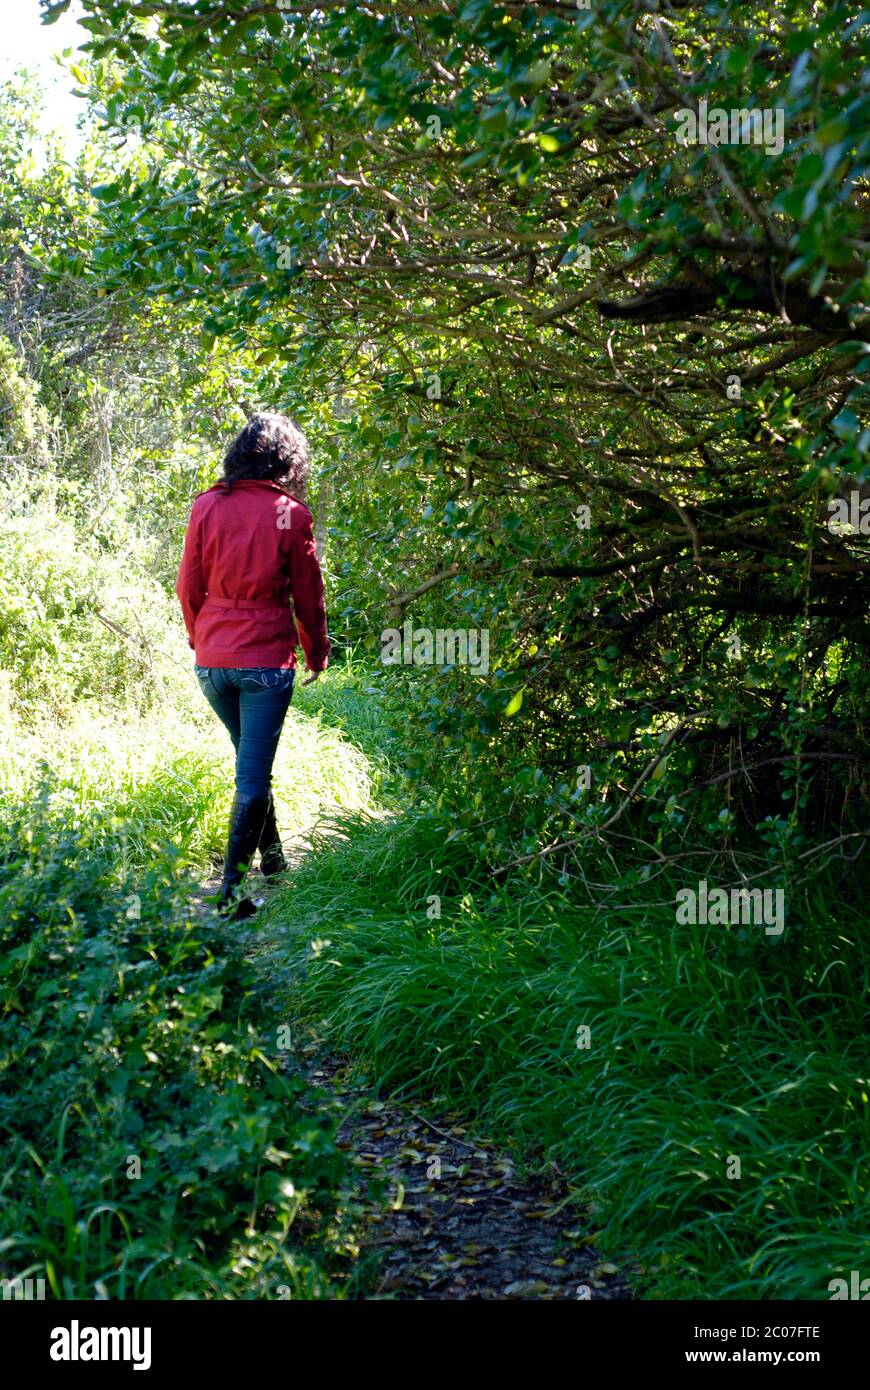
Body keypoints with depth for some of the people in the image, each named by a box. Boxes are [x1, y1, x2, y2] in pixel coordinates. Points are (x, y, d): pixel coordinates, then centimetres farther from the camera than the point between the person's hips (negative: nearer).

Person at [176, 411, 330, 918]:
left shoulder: (207, 506, 0)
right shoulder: (290, 514, -8)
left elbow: (188, 586, 5)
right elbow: (308, 595, 0)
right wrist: (318, 654, 14)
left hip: (211, 661, 4)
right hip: (266, 661, -4)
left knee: (250, 759, 23)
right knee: (254, 777, 1)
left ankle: (271, 855, 37)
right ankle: (232, 891, 0)